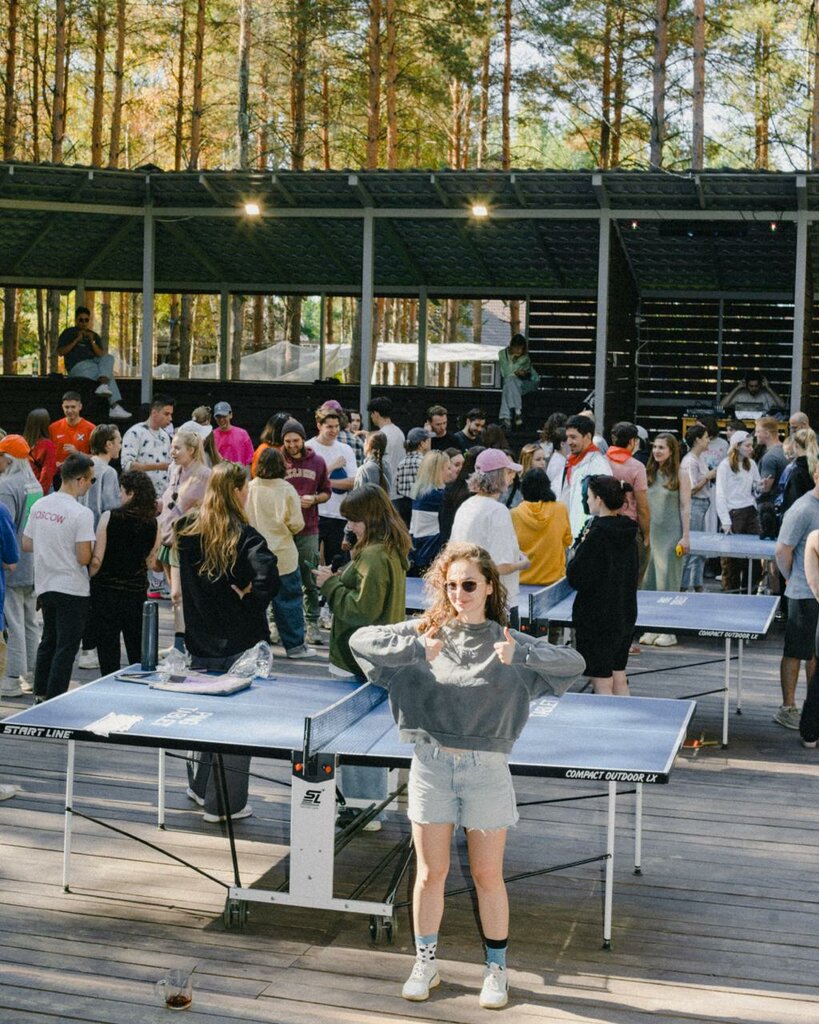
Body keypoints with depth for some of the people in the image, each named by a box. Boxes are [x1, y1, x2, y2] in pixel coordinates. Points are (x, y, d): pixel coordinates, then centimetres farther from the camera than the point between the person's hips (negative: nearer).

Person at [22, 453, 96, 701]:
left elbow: (26, 544, 10)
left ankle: (40, 695, 28)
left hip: (44, 585, 7)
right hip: (72, 589, -7)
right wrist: (91, 548, 0)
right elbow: (84, 558, -21)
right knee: (66, 648, 2)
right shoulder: (81, 513, -18)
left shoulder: (39, 506, 3)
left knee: (48, 641, 21)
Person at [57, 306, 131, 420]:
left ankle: (103, 386, -42)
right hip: (77, 366, -5)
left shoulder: (93, 335, 23)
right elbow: (60, 352, -2)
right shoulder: (68, 333, 12)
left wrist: (92, 341, -5)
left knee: (109, 357, -25)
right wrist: (76, 340, -8)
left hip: (93, 363, 5)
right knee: (109, 373, -25)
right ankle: (115, 407, -33)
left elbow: (101, 354, 11)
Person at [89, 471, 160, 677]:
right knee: (137, 651, 14)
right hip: (137, 592, 3)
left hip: (106, 590, -3)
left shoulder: (110, 516, -12)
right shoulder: (152, 523, -3)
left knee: (107, 647, 5)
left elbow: (96, 560, -13)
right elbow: (150, 562, 5)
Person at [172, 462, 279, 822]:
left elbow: (178, 586, 8)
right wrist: (249, 599, -16)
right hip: (239, 643, -6)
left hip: (200, 640, 6)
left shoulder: (187, 530, 1)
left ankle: (199, 786, 35)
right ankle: (223, 803, 10)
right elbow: (268, 577, -31)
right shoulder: (244, 536, -17)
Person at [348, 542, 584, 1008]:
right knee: (431, 873, 9)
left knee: (488, 876, 7)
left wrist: (519, 655, -23)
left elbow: (574, 662, -10)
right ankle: (426, 963, 27)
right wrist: (416, 649, -18)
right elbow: (361, 640, -6)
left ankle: (497, 969, 24)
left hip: (486, 767, -1)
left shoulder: (507, 641, -2)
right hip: (432, 763, 1)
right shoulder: (428, 631, 1)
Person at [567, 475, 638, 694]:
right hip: (624, 614, 8)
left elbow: (576, 578, -18)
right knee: (620, 681, 16)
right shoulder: (627, 533, 4)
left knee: (602, 684, -2)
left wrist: (579, 549, -2)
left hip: (597, 618, -8)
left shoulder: (597, 534, -19)